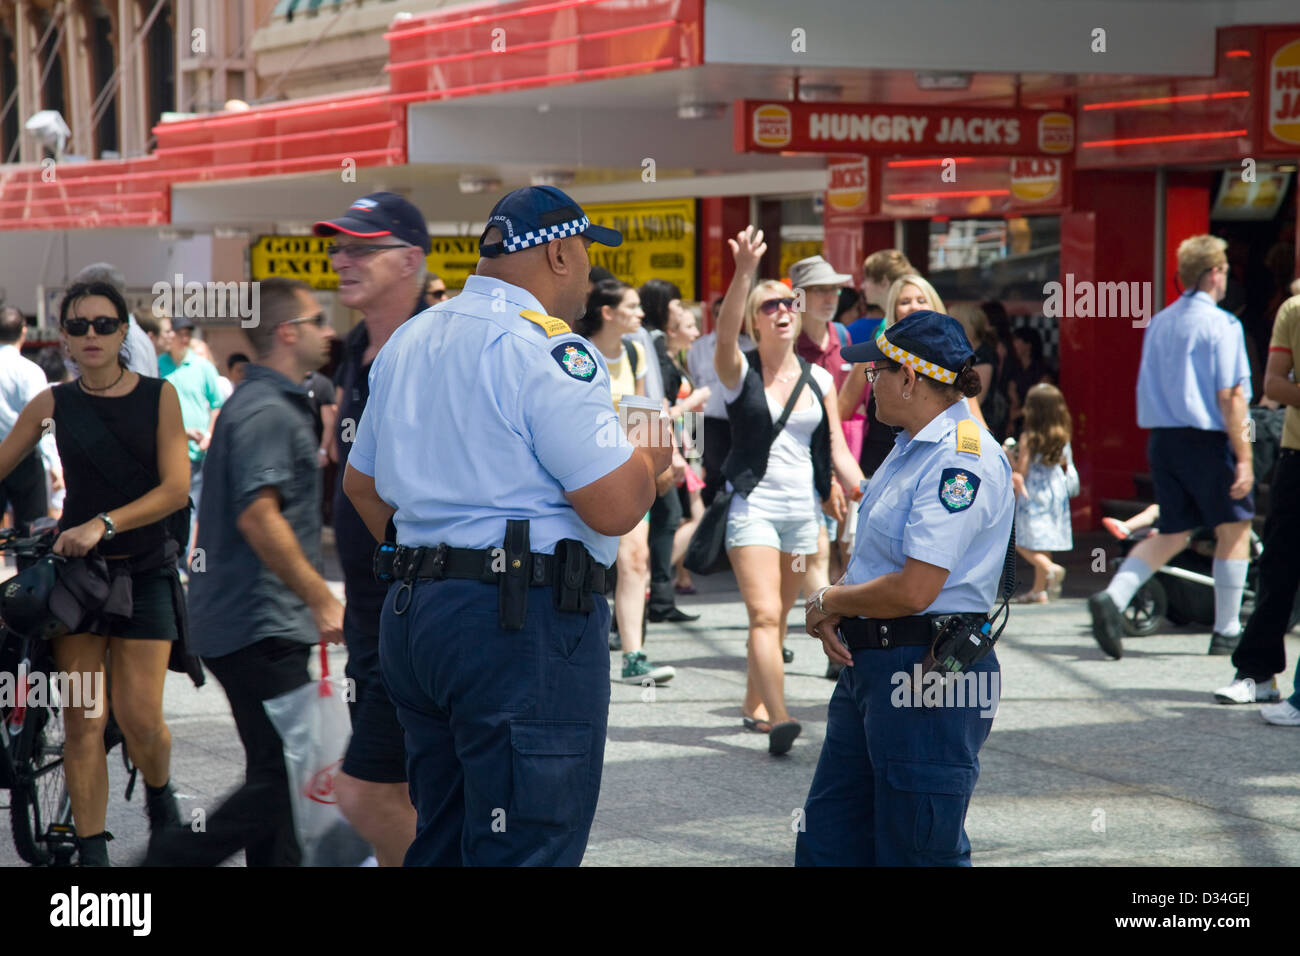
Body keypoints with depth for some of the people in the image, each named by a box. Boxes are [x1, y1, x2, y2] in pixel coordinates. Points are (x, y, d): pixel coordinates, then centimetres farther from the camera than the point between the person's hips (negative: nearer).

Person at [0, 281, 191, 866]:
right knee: (83, 722, -3)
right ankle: (92, 852, 3)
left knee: (140, 718, -6)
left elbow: (176, 488, -9)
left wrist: (103, 524, -21)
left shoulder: (159, 396, -1)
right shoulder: (51, 405, 3)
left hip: (143, 571, -1)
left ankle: (159, 792, 26)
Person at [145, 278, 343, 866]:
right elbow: (258, 515, -25)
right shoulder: (267, 412, -15)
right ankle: (175, 861, -7)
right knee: (285, 775, -11)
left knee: (277, 772, 12)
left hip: (255, 622, 11)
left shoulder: (268, 403, 19)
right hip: (259, 626, -11)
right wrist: (322, 599, -22)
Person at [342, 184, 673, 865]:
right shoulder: (548, 348, -13)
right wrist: (651, 457, 2)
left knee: (441, 840, 16)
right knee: (525, 851, -7)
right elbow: (615, 507, -18)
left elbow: (362, 484, 25)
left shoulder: (408, 341, 16)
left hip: (412, 610, 9)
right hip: (527, 626, -9)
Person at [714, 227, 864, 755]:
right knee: (764, 615, -17)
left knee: (777, 617, 13)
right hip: (752, 507, -5)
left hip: (804, 510, 5)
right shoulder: (740, 371, -3)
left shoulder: (819, 379, 9)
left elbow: (836, 447, 10)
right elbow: (726, 332, -25)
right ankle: (778, 721, -26)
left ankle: (754, 704, 30)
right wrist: (745, 271, -39)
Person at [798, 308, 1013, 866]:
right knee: (828, 840, 13)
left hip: (929, 673, -10)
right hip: (869, 665, 10)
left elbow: (914, 590, -24)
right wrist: (831, 613, 1)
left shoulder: (962, 460, -18)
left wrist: (829, 603, -7)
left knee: (918, 851, -2)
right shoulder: (911, 447, 14)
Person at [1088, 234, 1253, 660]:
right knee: (1234, 527, 8)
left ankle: (1113, 597, -10)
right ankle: (1227, 632, 10)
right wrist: (1244, 457, -12)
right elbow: (1230, 397, -14)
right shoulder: (1221, 325, -10)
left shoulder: (1158, 323, 11)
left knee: (1172, 533, 12)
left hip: (1162, 438, 7)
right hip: (1206, 439, -7)